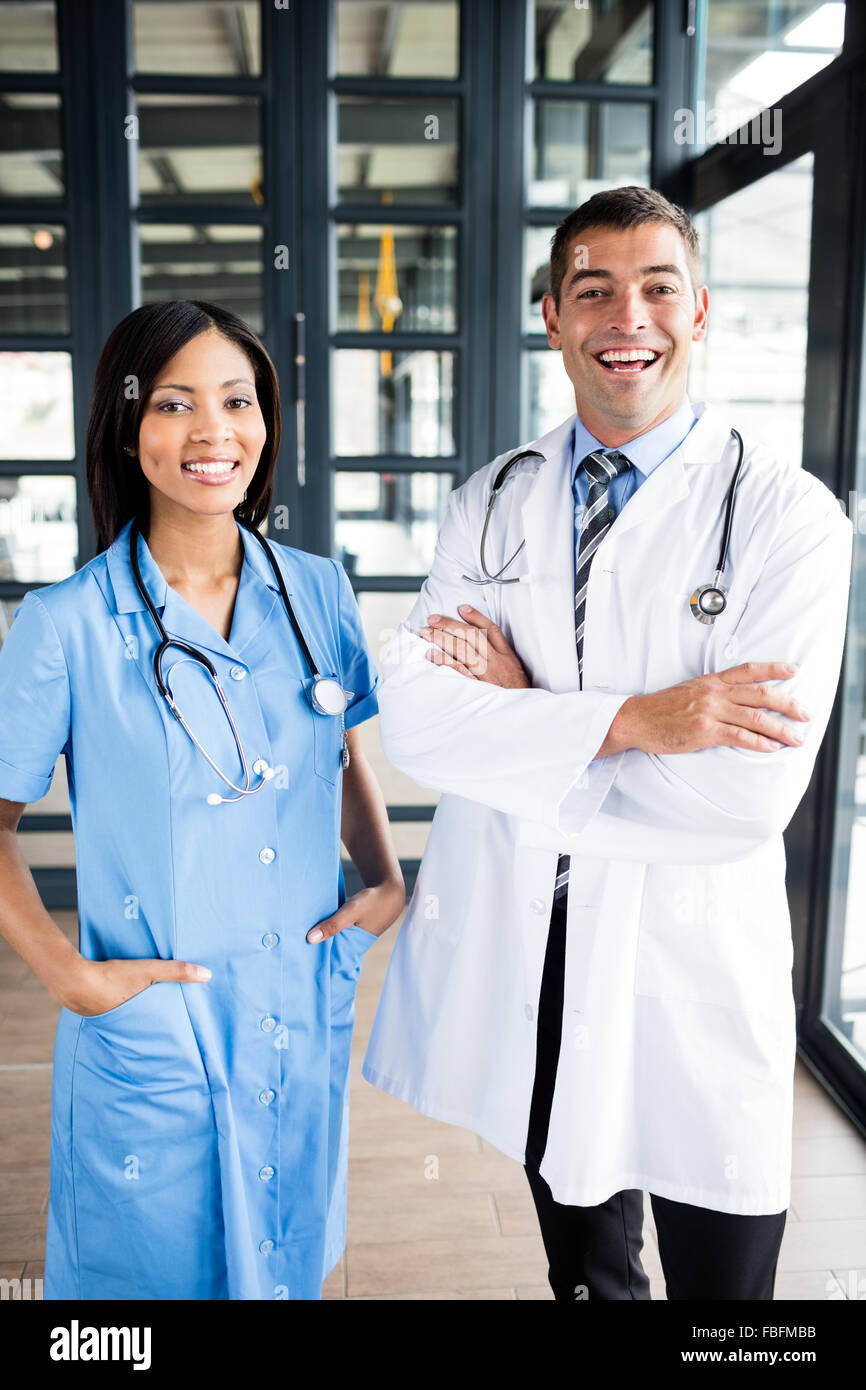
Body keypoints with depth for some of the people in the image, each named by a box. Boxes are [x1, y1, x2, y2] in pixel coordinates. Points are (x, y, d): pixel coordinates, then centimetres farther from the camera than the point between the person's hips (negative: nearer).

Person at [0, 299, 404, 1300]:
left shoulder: (318, 592, -2)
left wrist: (386, 883, 0)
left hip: (305, 1020, 4)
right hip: (149, 1036, -3)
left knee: (292, 1263, 23)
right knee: (160, 1270, 17)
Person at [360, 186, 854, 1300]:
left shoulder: (788, 515, -11)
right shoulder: (490, 504, 2)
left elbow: (751, 796, -21)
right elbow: (410, 714, -12)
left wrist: (523, 713, -15)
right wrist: (625, 719, -23)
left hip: (695, 969, -3)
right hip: (523, 954, 4)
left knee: (719, 1279, 16)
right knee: (586, 1271, 25)